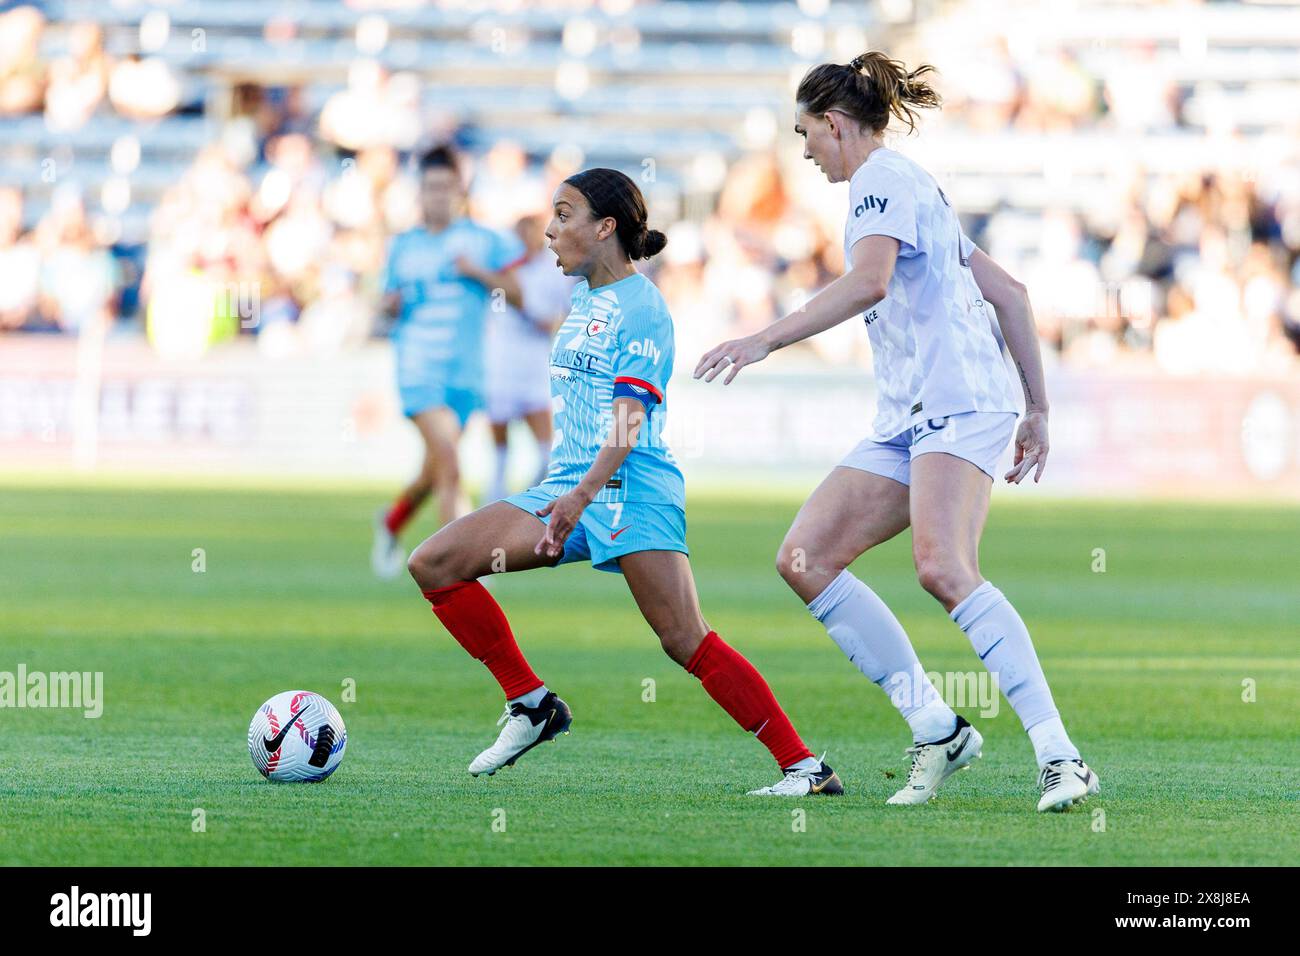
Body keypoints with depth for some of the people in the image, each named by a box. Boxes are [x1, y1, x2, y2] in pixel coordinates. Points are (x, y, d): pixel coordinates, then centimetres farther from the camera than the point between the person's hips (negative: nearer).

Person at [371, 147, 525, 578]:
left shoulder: (484, 241, 5)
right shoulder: (403, 245, 11)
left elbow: (517, 292, 2)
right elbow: (390, 300, 20)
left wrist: (479, 273, -12)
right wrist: (390, 303, -3)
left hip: (465, 369, 1)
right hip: (418, 366, -1)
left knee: (435, 471, 9)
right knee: (448, 456, -20)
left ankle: (392, 522, 41)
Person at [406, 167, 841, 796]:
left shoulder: (641, 307, -9)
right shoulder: (586, 300, 17)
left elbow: (628, 419, -20)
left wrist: (584, 495, -32)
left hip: (632, 490, -9)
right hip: (568, 485, 9)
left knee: (686, 642, -16)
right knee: (433, 564, -3)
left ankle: (805, 767, -11)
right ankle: (532, 705, 3)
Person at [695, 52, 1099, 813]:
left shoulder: (883, 176, -2)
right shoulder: (914, 189, 28)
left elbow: (869, 281, -21)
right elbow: (1009, 292, 26)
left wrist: (765, 342, -22)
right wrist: (1038, 408, 25)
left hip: (958, 401, -10)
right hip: (909, 418, 10)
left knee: (944, 568, -28)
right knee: (805, 559, -2)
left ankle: (1061, 757, -31)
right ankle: (936, 731, -5)